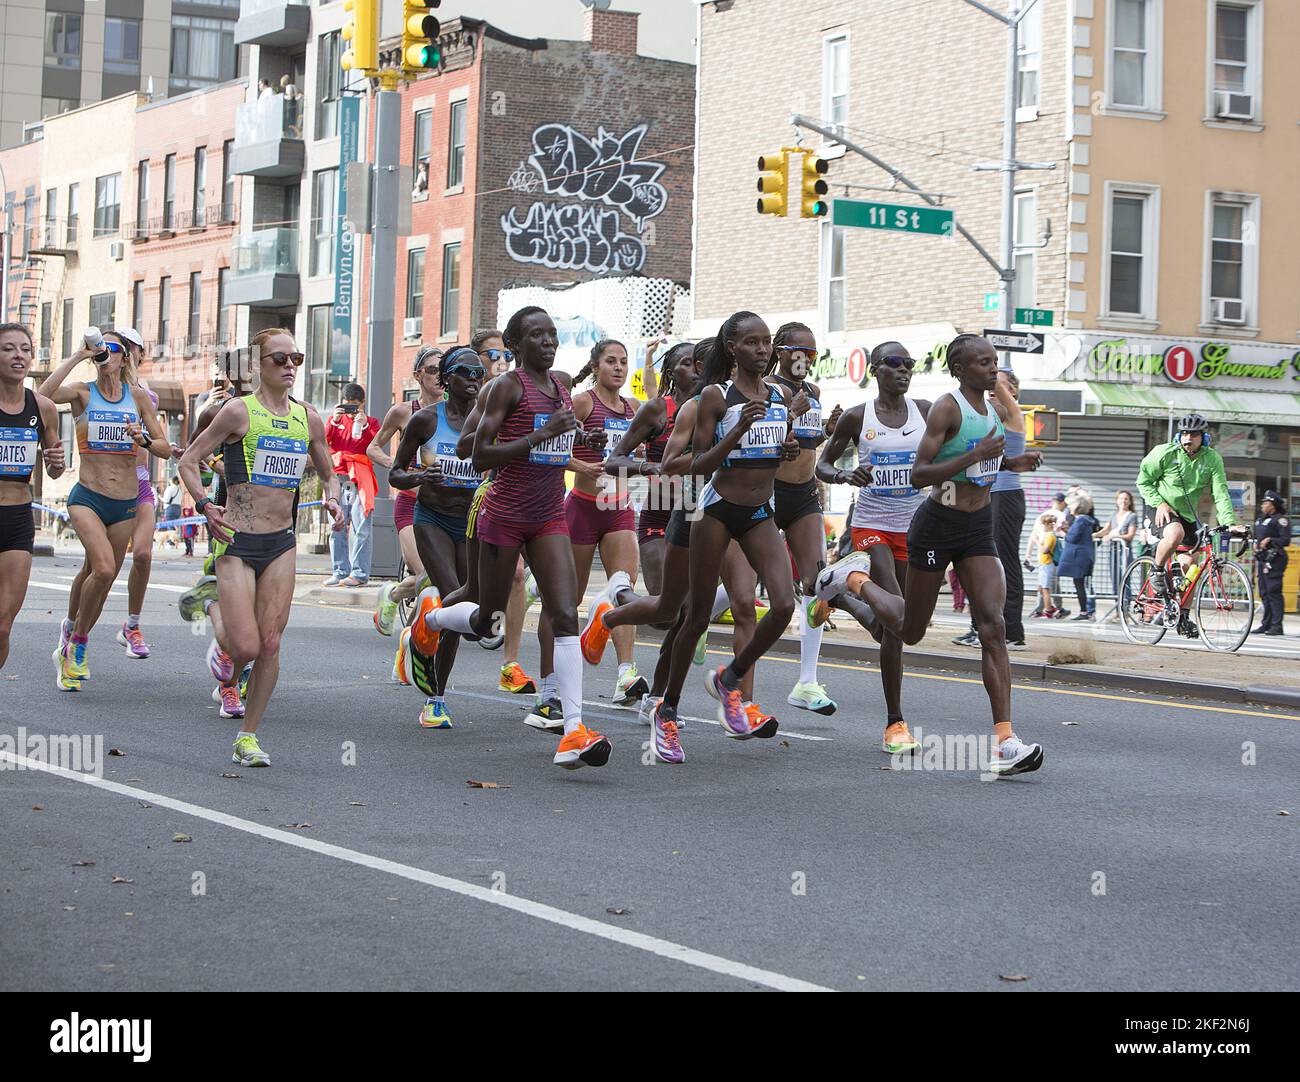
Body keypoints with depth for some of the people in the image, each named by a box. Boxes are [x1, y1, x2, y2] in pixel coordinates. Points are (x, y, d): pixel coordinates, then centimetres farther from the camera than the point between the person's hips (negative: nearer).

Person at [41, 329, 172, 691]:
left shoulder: (138, 396, 5)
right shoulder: (82, 393, -1)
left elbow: (166, 450, 7)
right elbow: (42, 396, -23)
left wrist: (144, 440, -14)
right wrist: (78, 356, -17)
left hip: (126, 504, 3)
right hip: (87, 498, -3)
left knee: (102, 579, 10)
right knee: (103, 569, -24)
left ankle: (73, 636, 33)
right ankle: (77, 640, -2)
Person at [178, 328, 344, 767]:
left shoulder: (308, 418, 8)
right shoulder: (240, 411, -6)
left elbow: (328, 473, 21)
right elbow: (188, 461, -2)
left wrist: (332, 499, -1)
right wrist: (205, 505, -17)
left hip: (281, 544, 4)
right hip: (238, 541, -4)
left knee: (270, 645, -1)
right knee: (246, 647, -10)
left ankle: (248, 736, 11)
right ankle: (222, 642, 28)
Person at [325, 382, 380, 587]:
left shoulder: (371, 422, 11)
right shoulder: (336, 419, 17)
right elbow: (322, 443, 3)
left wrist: (365, 425, -11)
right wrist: (334, 422, -8)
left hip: (360, 480, -3)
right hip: (338, 479, 3)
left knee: (361, 528, -9)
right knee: (337, 528, 2)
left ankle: (359, 573, -9)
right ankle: (340, 571, 6)